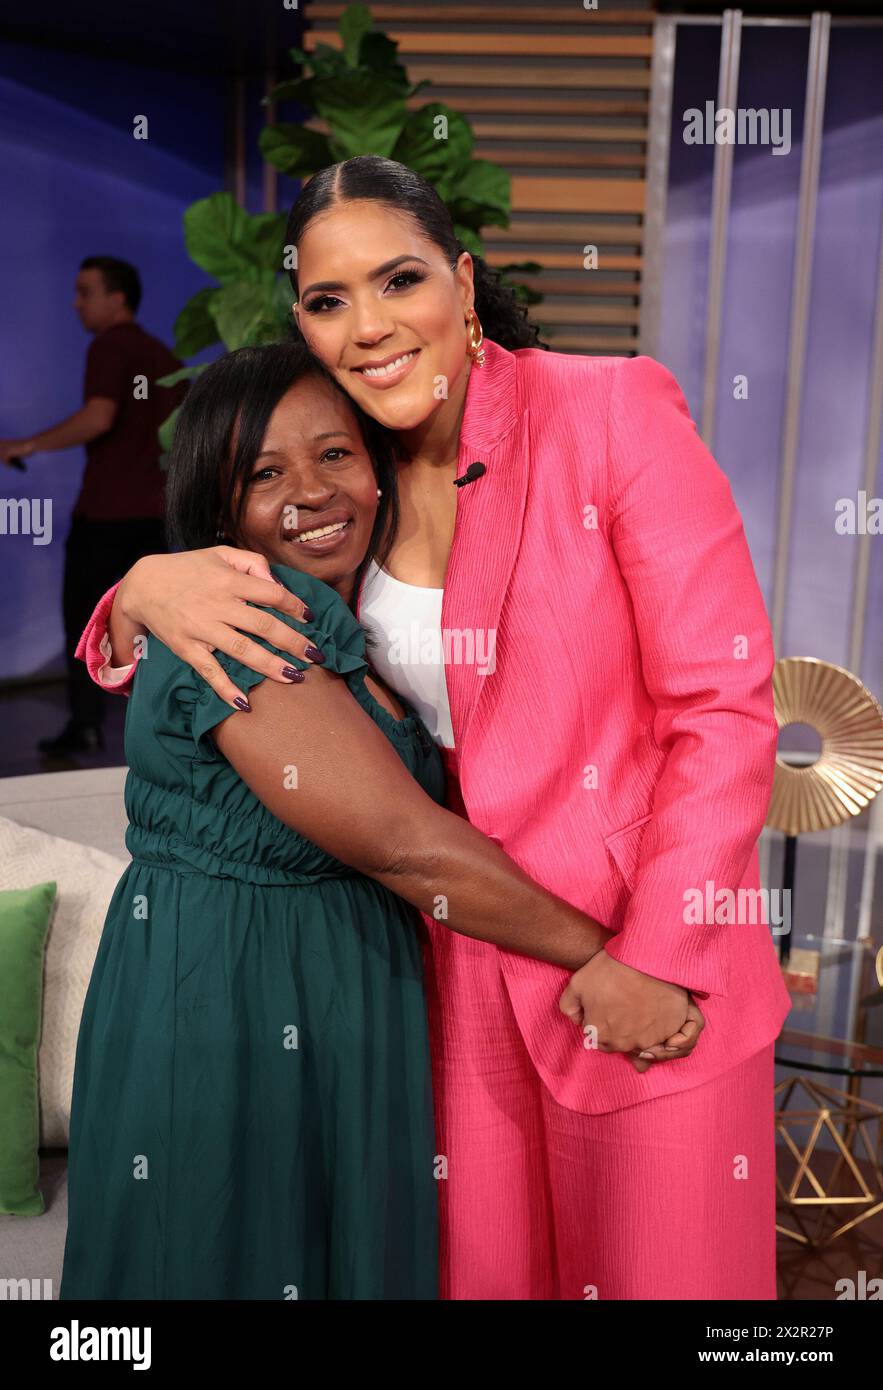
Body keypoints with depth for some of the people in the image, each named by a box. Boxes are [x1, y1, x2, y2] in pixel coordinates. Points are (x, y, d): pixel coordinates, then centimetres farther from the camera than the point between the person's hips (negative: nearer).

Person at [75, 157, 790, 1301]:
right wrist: (150, 584, -17)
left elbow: (726, 709, -14)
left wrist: (661, 957, -15)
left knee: (659, 1263, 16)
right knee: (482, 1261, 21)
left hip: (649, 947, -3)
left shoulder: (614, 413, -14)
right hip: (463, 957, 4)